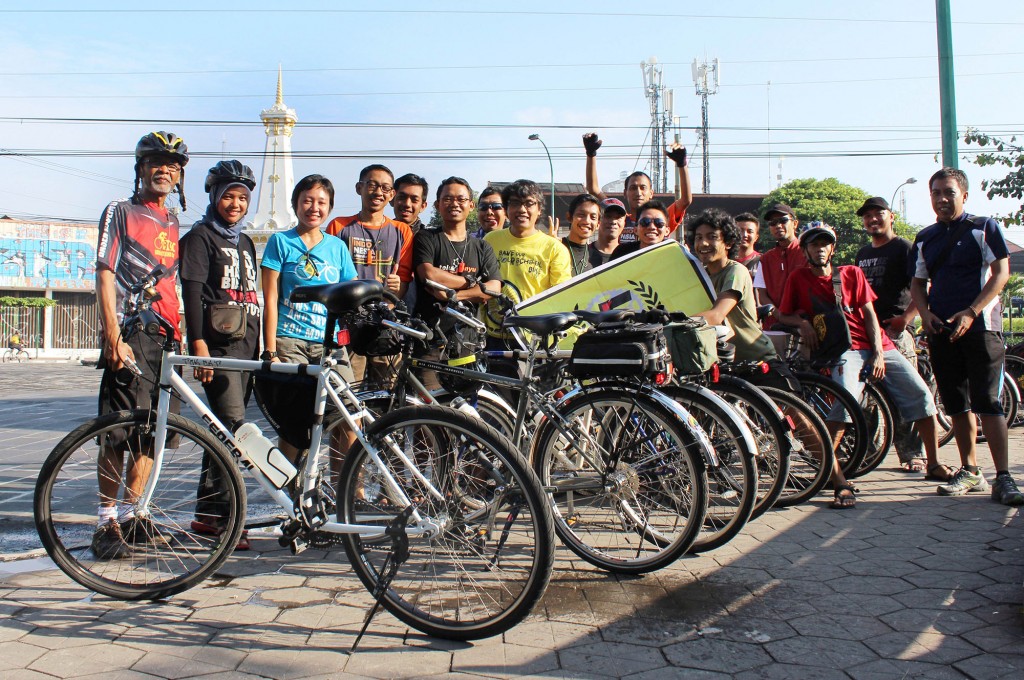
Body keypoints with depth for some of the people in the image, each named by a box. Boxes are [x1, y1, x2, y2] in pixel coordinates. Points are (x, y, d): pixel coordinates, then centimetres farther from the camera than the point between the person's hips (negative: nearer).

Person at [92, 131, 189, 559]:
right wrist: (113, 337, -15)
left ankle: (131, 515, 19)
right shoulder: (120, 212, 2)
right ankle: (107, 524, 3)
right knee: (118, 434, -6)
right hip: (131, 335, -6)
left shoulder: (172, 222, 20)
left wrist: (179, 334, 15)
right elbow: (105, 275, -5)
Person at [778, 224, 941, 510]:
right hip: (845, 349, -4)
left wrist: (879, 353, -5)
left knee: (921, 395, -7)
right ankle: (839, 482, -30)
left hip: (878, 346, 4)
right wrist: (801, 322, -10)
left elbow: (869, 314, 7)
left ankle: (935, 464, 11)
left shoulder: (852, 274, 14)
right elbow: (783, 314, 13)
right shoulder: (798, 278, 9)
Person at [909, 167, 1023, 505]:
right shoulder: (924, 238, 15)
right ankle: (970, 472, 17)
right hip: (940, 329, 5)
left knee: (987, 401, -10)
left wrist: (971, 312, -16)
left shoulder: (984, 227, 2)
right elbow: (918, 283, 17)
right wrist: (925, 313, -3)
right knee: (956, 404, 7)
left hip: (979, 325, -5)